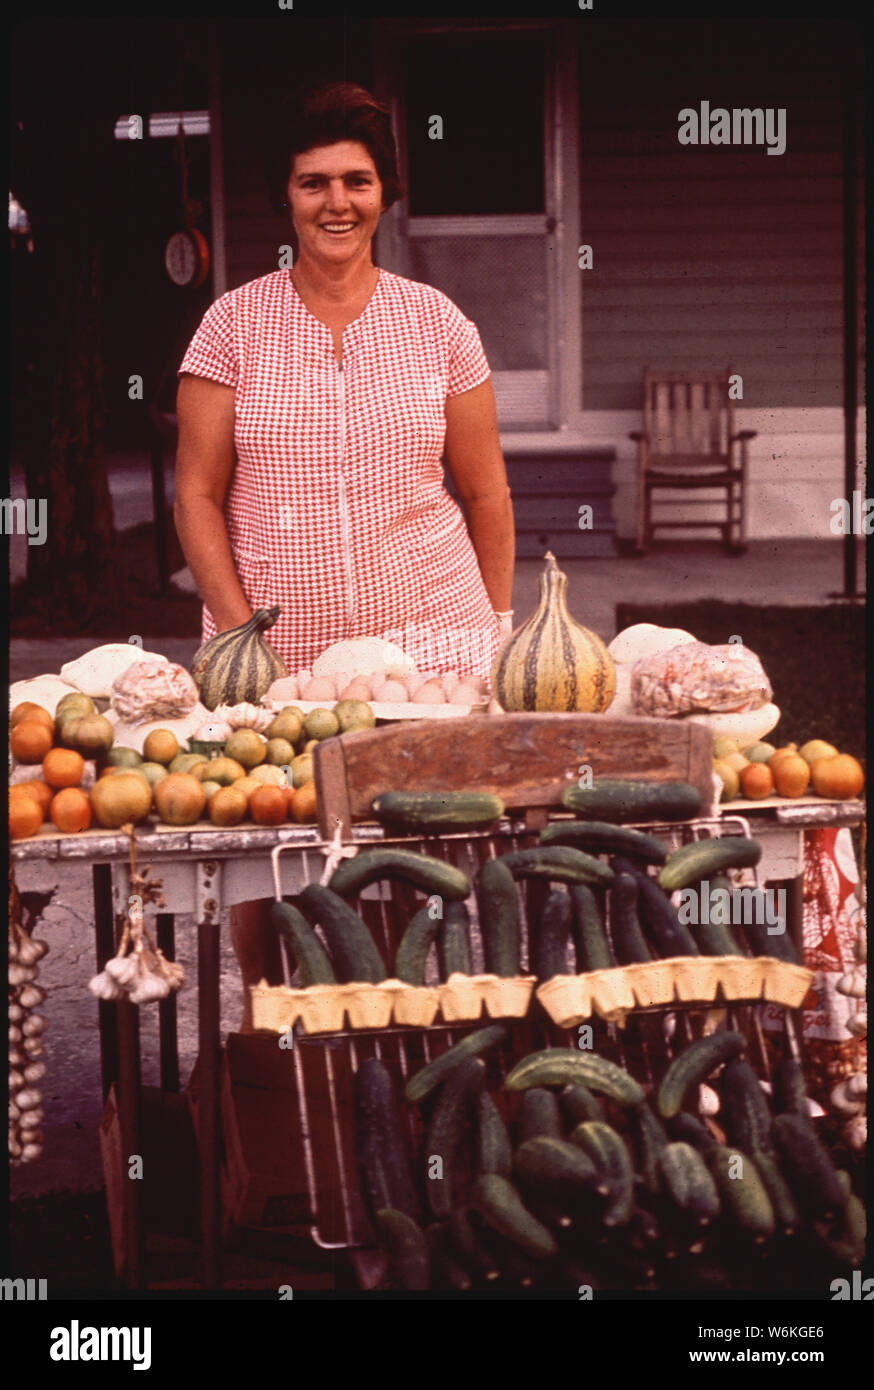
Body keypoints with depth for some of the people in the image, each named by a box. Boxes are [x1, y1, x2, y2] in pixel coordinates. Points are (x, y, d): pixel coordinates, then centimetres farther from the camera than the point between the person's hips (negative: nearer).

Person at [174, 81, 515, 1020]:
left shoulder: (436, 323, 6)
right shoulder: (234, 324, 3)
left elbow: (485, 493, 11)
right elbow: (197, 495, 3)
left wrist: (498, 638, 8)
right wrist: (242, 634, -7)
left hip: (428, 636, 1)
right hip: (274, 649, 0)